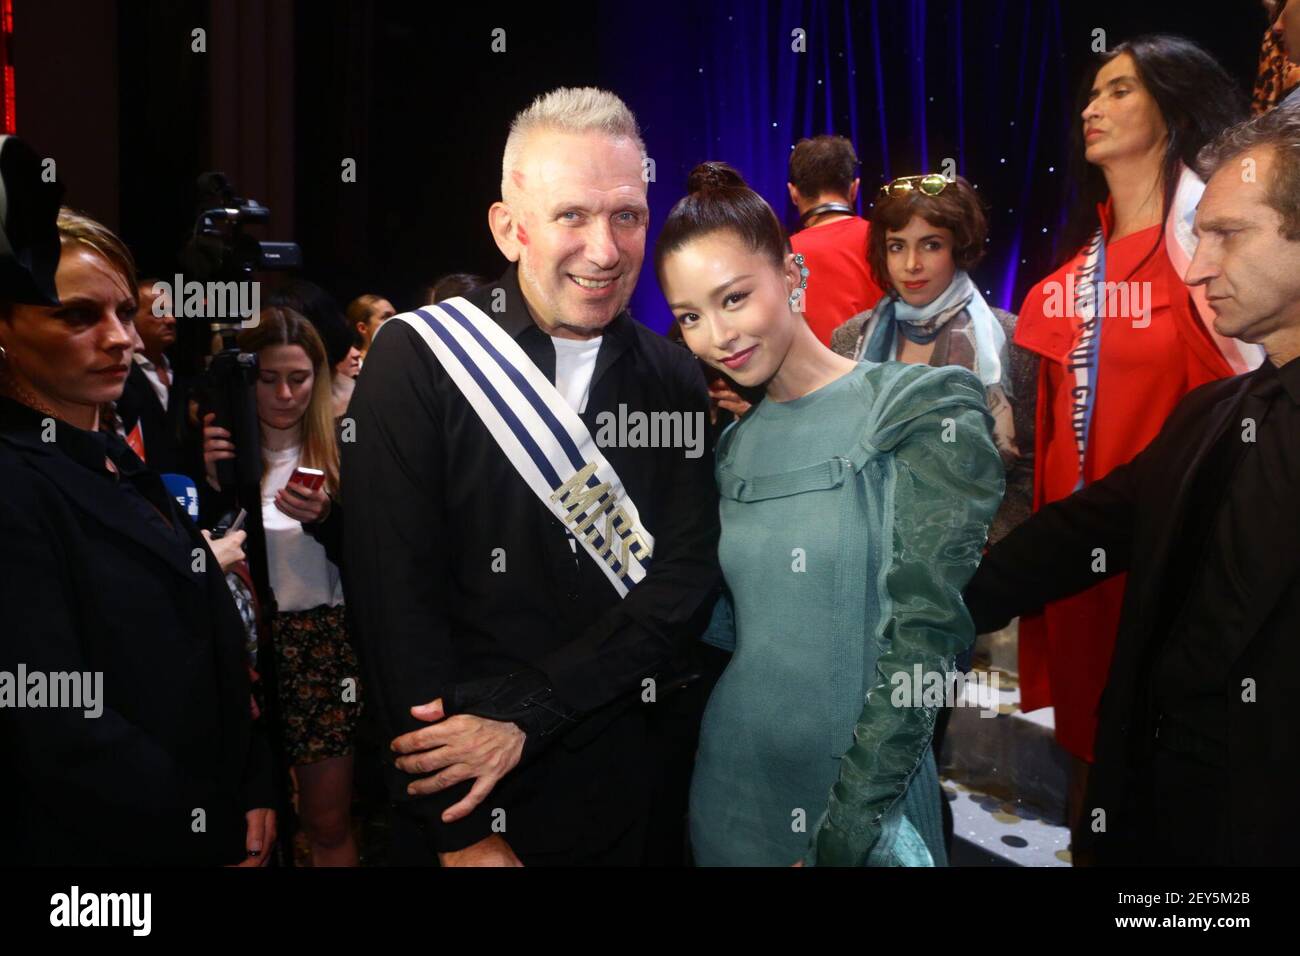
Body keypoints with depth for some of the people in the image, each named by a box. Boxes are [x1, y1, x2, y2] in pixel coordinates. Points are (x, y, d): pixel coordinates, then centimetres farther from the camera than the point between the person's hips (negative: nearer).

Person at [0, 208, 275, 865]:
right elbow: (61, 731, -22)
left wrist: (255, 788, -1)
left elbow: (210, 653, 8)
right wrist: (212, 838, -13)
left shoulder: (121, 466, 7)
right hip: (98, 843, -7)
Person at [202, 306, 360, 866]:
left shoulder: (340, 452, -1)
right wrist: (213, 484, -16)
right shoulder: (219, 446, 0)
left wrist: (325, 518, -19)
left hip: (323, 646, 0)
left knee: (328, 823, 7)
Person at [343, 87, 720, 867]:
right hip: (461, 795, -3)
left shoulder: (675, 379, -1)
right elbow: (397, 598, -13)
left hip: (639, 783, 3)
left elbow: (689, 580, -8)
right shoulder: (417, 361, -11)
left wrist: (525, 715, -18)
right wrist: (462, 833, -15)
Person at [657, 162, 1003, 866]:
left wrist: (838, 836, -20)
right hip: (729, 777, 5)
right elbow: (733, 624, 8)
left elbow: (921, 642, -17)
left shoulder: (926, 417, -12)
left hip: (866, 789, -5)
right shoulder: (736, 446, 5)